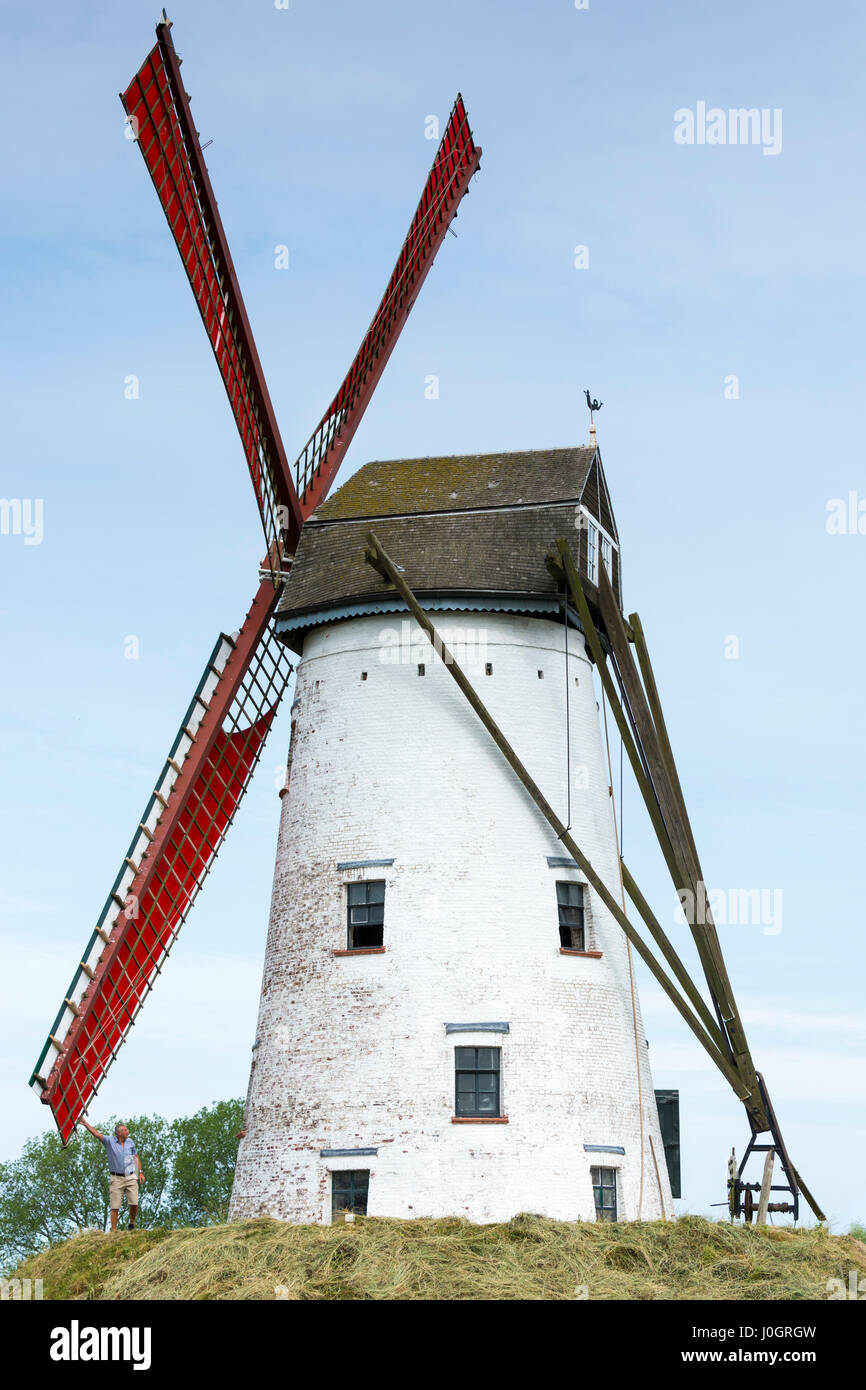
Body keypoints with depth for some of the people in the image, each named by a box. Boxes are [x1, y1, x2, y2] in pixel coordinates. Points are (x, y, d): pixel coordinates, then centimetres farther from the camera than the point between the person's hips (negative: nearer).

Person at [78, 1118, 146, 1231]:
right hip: (116, 1179, -2)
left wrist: (141, 1172, 12)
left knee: (134, 1204, -6)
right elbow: (96, 1134, -15)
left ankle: (132, 1224, 17)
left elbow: (136, 1157, 18)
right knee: (115, 1207, -2)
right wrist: (85, 1124, -26)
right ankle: (114, 1231, 4)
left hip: (131, 1178, 2)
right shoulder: (110, 1141, -4)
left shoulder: (130, 1142, 7)